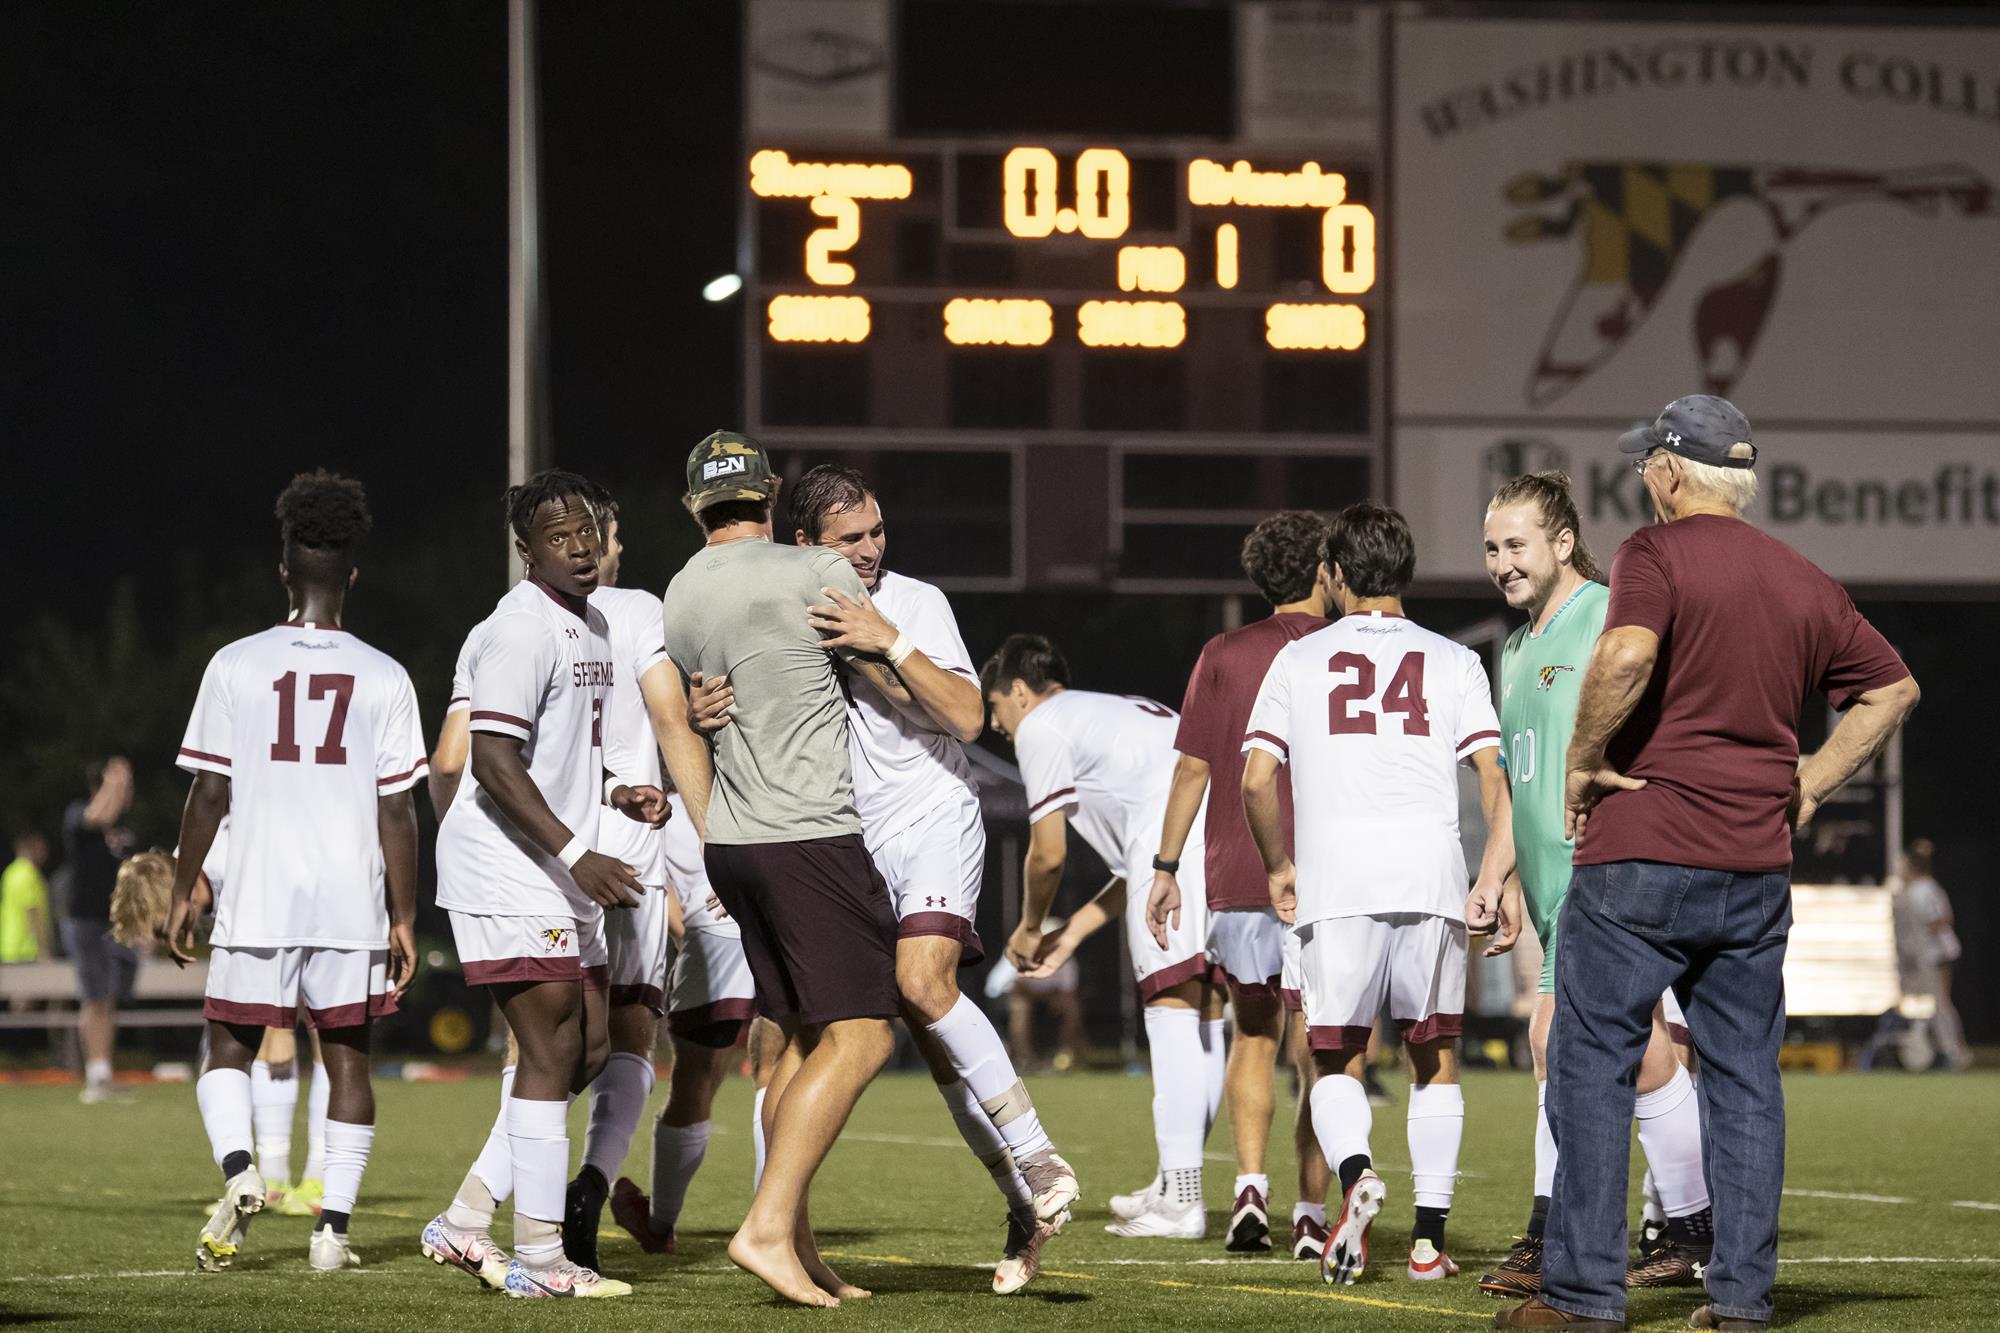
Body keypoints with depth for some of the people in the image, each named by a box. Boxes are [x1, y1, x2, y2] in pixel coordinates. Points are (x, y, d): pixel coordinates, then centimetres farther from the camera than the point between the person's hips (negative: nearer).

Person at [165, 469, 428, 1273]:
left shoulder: (236, 666, -1)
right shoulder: (383, 678, -1)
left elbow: (209, 792, 0)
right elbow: (397, 811, -1)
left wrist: (182, 892, 10)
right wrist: (404, 918, 5)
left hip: (256, 898, 0)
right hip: (352, 903, 0)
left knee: (230, 1047, 12)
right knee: (346, 1055, 10)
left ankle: (237, 1169, -14)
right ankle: (334, 1226, 4)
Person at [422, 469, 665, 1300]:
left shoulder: (592, 626, 16)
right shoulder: (522, 630, -15)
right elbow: (494, 764, -22)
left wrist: (617, 795, 9)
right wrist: (578, 856, -26)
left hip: (561, 877, 10)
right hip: (506, 868, -10)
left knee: (587, 1051, 9)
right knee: (552, 1053, -9)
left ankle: (465, 1221, 13)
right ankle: (538, 1258, -5)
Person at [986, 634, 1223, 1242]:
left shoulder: (1040, 726, 14)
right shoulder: (1122, 711, 39)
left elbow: (1049, 853, 11)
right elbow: (1138, 862, 36)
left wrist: (1029, 929, 30)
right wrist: (1071, 935, 40)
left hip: (1174, 837, -8)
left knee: (1173, 1004, -7)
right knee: (1204, 1011, 13)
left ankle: (1180, 1199, -10)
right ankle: (1175, 1186, 20)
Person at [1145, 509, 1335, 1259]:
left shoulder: (1224, 656, 3)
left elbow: (1192, 768, 2)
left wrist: (1166, 867, 9)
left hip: (1236, 876, 1)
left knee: (1254, 1036, 14)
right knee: (1314, 1049, 4)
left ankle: (1250, 1183, -4)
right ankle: (1311, 1213, -2)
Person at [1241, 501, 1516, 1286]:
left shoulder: (1299, 660, 11)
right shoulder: (1453, 662, 12)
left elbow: (1256, 780, 5)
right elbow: (1493, 775, 1)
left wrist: (1278, 866, 19)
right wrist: (1496, 878, 1)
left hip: (1335, 876, -1)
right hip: (1431, 870, 1)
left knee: (1338, 1063, 8)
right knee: (1435, 1060, 12)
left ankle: (1356, 1172, -22)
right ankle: (1428, 1238, 4)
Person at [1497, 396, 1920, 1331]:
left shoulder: (1657, 554, -7)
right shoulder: (1803, 581, 12)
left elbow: (1627, 655, -26)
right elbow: (1893, 690, 20)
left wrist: (1581, 760, -14)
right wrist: (1809, 783, 18)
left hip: (1638, 862, -6)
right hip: (1756, 868, 6)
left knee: (1592, 1067, 1)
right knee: (1745, 1078, 11)